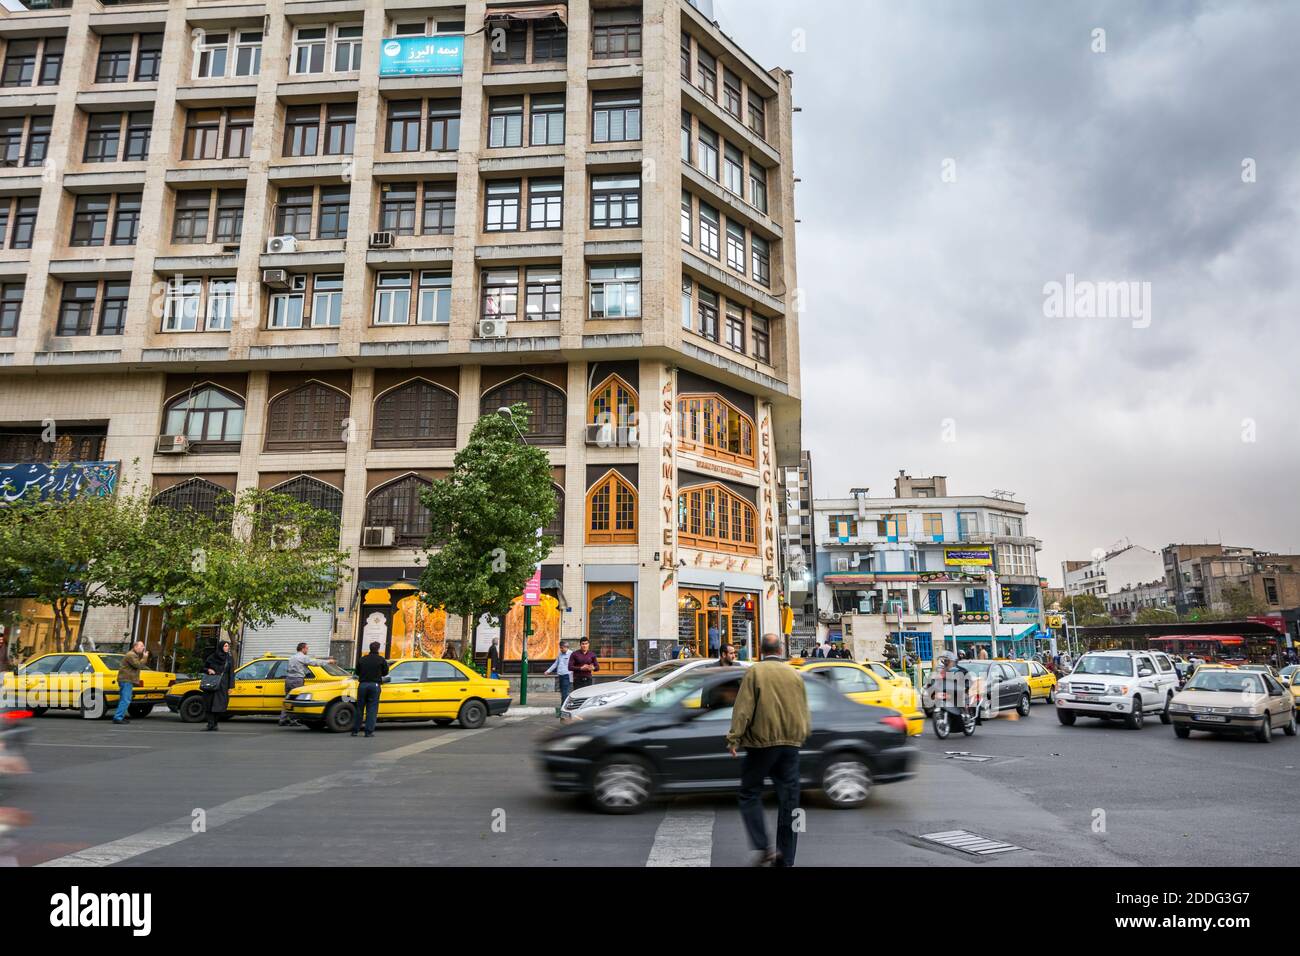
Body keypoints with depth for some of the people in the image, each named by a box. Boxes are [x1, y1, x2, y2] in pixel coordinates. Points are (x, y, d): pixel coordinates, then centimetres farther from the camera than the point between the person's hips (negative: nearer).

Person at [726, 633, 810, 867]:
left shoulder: (754, 672, -5)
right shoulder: (794, 674, 9)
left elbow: (743, 708, -12)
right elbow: (805, 712, 14)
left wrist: (734, 738, -10)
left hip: (762, 742, -4)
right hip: (791, 742, 4)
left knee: (750, 794, 7)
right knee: (788, 799, 9)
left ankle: (764, 847, -6)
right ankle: (785, 858, 13)